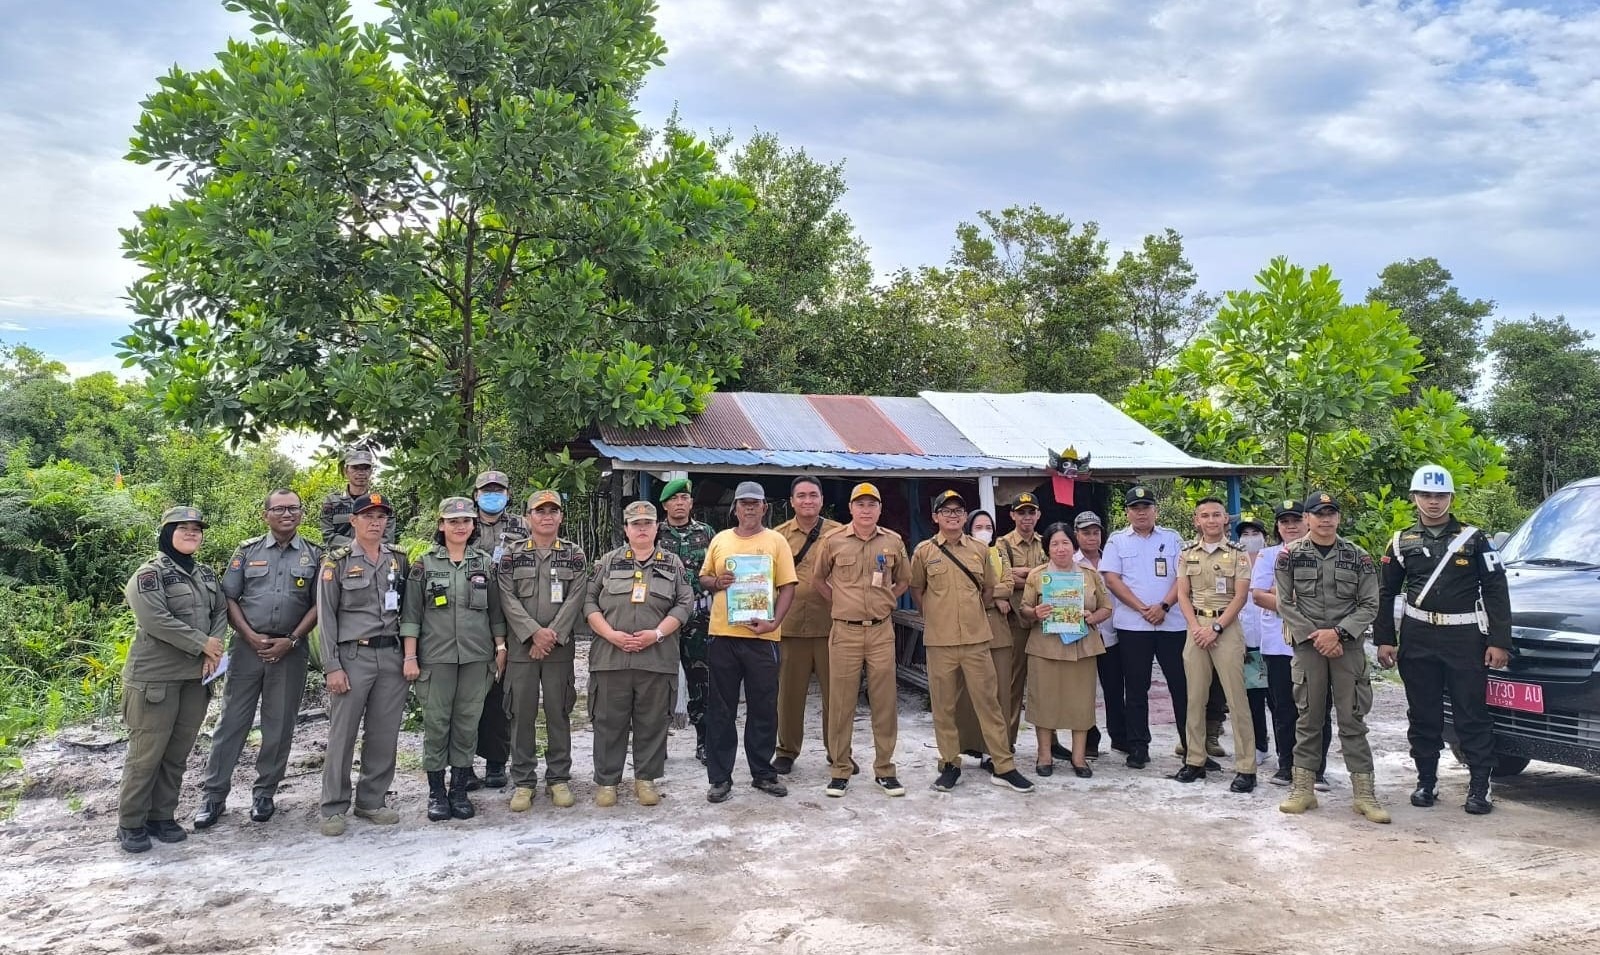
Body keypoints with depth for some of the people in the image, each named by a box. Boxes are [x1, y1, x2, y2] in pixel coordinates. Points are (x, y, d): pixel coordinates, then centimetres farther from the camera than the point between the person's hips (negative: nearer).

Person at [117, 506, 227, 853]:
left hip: (196, 676, 7)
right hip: (155, 677, -6)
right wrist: (202, 643, -15)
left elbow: (221, 610, 12)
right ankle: (130, 824, 11)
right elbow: (155, 619, -18)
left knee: (177, 753, 10)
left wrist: (213, 650, -5)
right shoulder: (150, 573, -7)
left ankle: (162, 816, 22)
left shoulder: (206, 574, 15)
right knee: (147, 753, -2)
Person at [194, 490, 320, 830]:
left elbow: (318, 605, 2)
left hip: (290, 650, 0)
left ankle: (264, 794, 20)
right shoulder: (248, 551, 6)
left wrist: (291, 641, -8)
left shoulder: (314, 556, 4)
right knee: (232, 722, 3)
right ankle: (214, 796, 13)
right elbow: (229, 598, 4)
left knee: (280, 726, 6)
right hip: (248, 646, 0)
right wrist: (252, 637, -7)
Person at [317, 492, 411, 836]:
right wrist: (332, 666, -9)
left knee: (385, 734, 6)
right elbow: (326, 617, -3)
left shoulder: (399, 560, 11)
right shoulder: (337, 562, 0)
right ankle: (334, 808, 11)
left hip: (392, 657, 3)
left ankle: (372, 802, 19)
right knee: (342, 734, 0)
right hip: (353, 656, -3)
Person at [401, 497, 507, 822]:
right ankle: (436, 792, 13)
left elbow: (496, 612, 11)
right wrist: (410, 657, -5)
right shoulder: (424, 564, 2)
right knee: (436, 723, 2)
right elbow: (411, 614, 1)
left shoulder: (486, 563, 7)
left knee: (468, 722, 5)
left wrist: (501, 650, 7)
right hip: (436, 657, -1)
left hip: (476, 657, 2)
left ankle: (459, 790, 16)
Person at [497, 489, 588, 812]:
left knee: (559, 713, 6)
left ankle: (559, 779, 18)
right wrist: (534, 632, -15)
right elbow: (508, 599, -4)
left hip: (560, 649, 0)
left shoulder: (575, 555, 4)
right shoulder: (511, 555, 4)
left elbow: (575, 600, -4)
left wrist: (552, 635, -14)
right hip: (521, 648, 0)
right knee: (522, 715, 4)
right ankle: (523, 782, 15)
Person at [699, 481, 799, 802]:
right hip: (723, 634, 1)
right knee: (721, 709, 6)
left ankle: (763, 773, 22)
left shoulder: (776, 541, 3)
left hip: (762, 636, -1)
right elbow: (703, 579, 16)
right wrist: (716, 582, -7)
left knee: (764, 708, 7)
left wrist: (775, 621, -13)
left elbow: (787, 587, 0)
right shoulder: (720, 540, 10)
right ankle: (719, 777, 16)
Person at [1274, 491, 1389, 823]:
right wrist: (1313, 635, -9)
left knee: (1353, 719, 1)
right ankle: (1303, 788, 12)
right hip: (1307, 644, 0)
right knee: (1308, 717, 5)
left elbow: (1369, 605, 1)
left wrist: (1337, 633, -11)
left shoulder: (1358, 556, 3)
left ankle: (1364, 792, 6)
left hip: (1348, 645, 0)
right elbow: (1285, 603, 1)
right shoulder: (1290, 555, 2)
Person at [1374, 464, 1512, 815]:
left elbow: (1496, 591, 1)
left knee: (1472, 714, 0)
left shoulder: (1472, 538, 3)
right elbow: (1386, 593, 12)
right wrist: (1384, 639, 6)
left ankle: (1479, 788, 8)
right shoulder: (1402, 542, 9)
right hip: (1418, 638, 2)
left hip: (1465, 639, -2)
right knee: (1423, 715, 7)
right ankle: (1426, 782, 17)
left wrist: (1499, 641, -6)